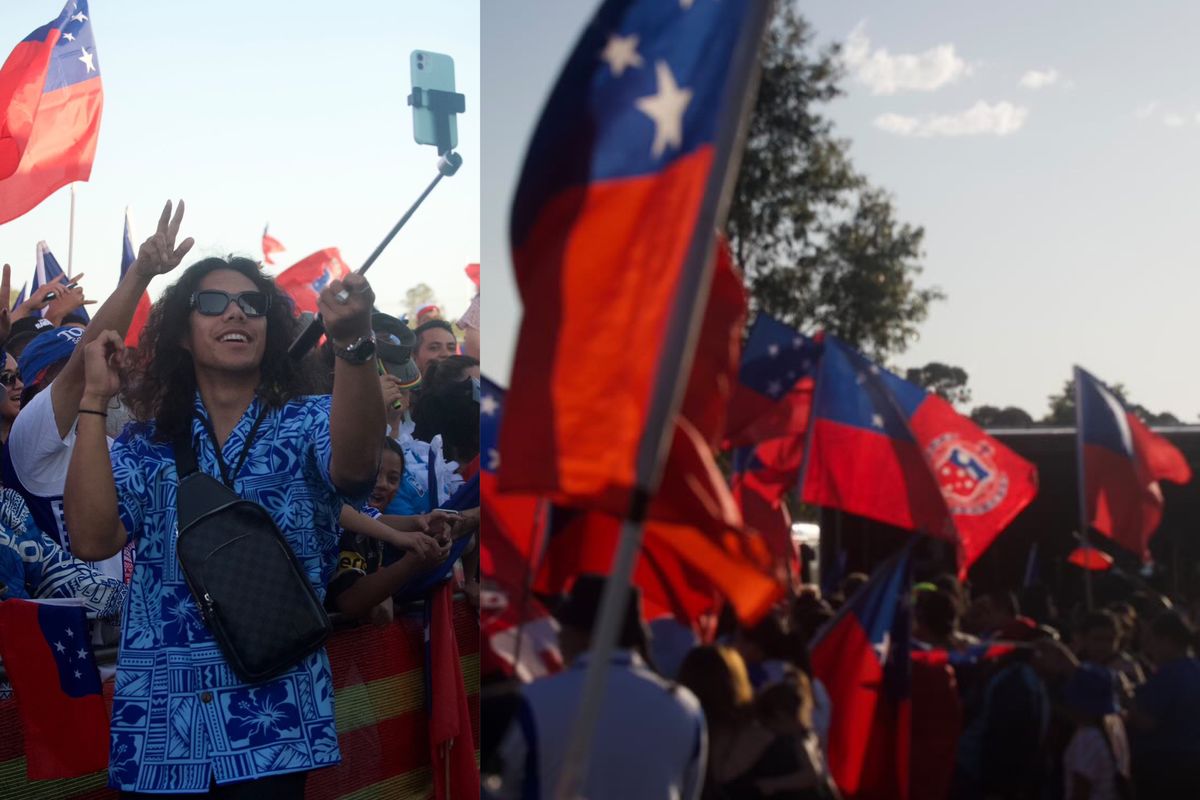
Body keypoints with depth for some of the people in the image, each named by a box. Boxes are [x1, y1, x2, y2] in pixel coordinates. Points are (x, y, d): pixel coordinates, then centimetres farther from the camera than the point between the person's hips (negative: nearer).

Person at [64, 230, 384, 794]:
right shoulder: (146, 444, 7)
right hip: (158, 722, 2)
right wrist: (95, 400, -10)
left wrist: (352, 343, -41)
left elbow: (353, 466, -23)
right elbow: (93, 539, -9)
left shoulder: (307, 424, 1)